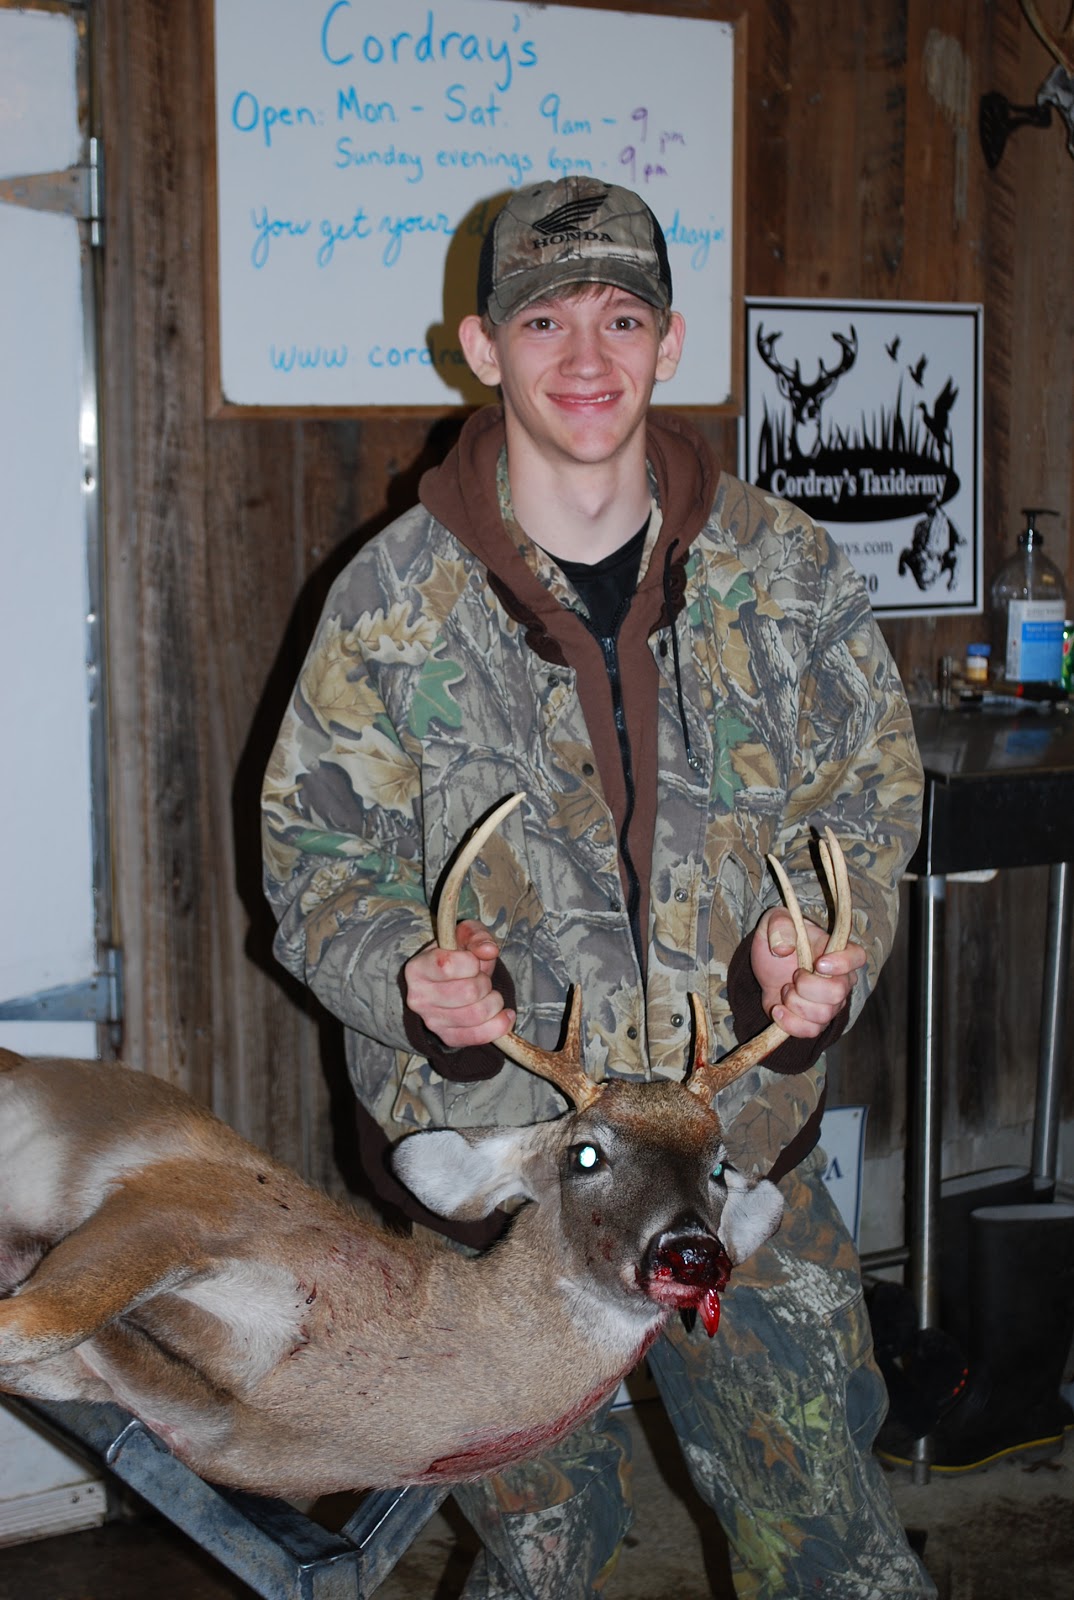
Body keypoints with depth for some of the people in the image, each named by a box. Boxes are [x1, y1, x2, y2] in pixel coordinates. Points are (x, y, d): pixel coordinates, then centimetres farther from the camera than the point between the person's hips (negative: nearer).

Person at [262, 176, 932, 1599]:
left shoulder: (786, 570, -2)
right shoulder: (398, 597, -7)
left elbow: (873, 794, 7)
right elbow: (316, 856, -1)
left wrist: (829, 940, -15)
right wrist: (412, 978, -22)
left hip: (749, 1142, 2)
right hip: (497, 1153, -1)